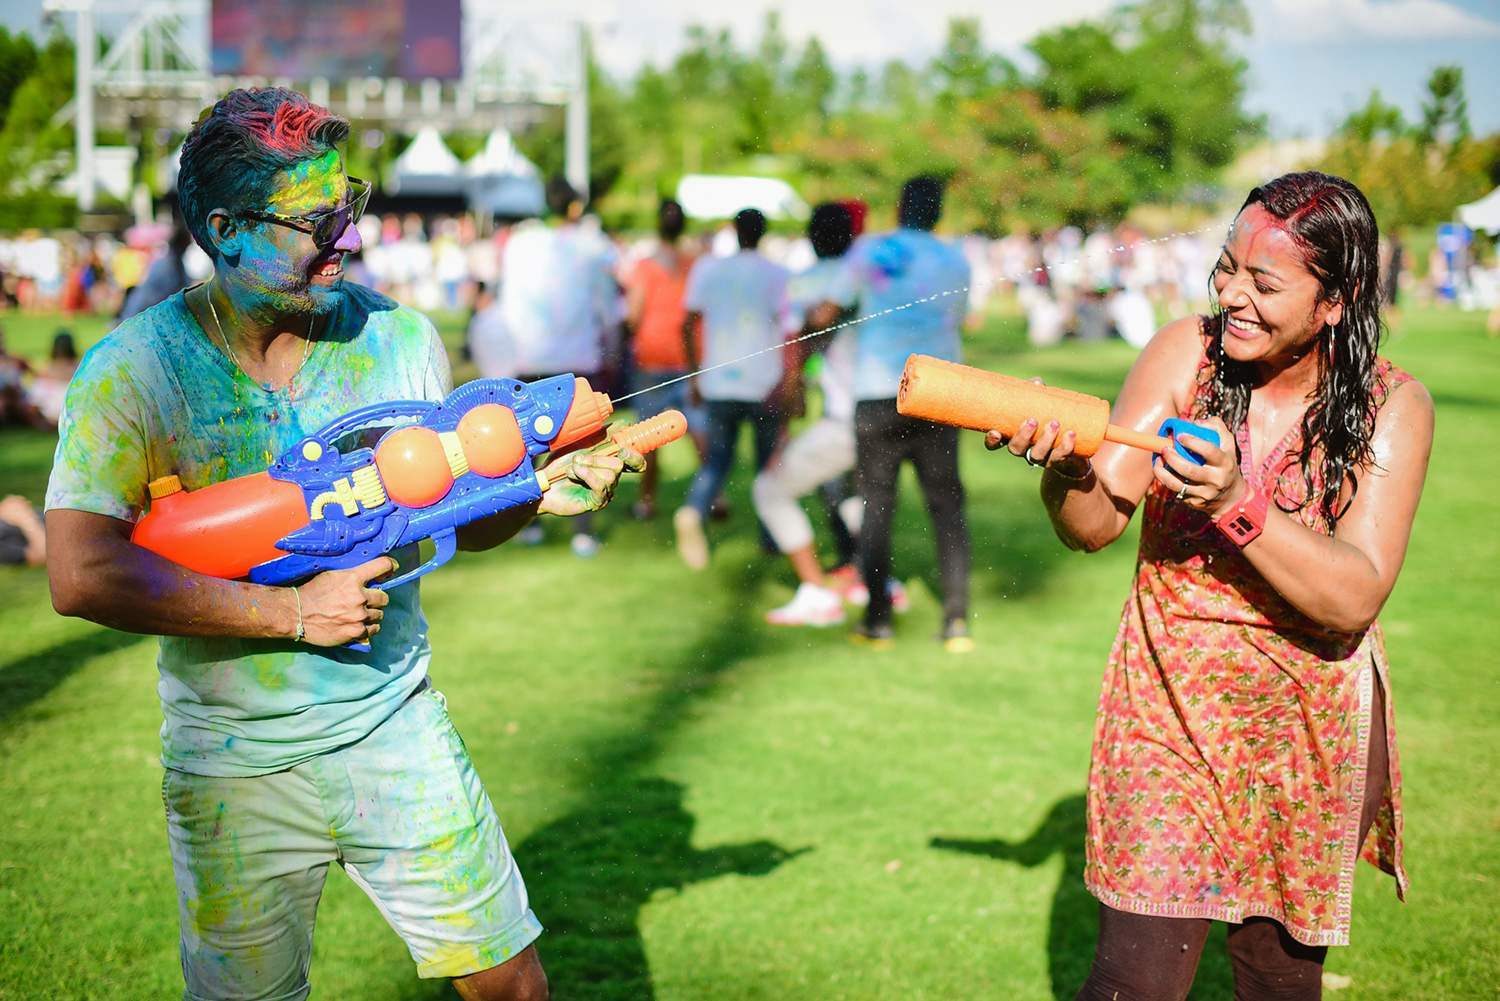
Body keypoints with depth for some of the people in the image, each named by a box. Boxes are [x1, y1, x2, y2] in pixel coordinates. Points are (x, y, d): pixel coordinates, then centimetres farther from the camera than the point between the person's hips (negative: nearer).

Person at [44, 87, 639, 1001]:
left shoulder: (399, 337, 0)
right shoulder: (134, 368, -12)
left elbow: (453, 517, 9)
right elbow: (82, 575, -21)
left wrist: (536, 495, -14)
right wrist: (295, 611, -21)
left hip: (397, 731, 3)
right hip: (235, 767, -2)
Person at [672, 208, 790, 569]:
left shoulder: (707, 269, 6)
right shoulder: (777, 275, -2)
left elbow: (688, 324, 6)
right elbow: (787, 328, -11)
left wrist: (695, 371, 15)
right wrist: (782, 384, -7)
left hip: (718, 383, 2)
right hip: (764, 385, -2)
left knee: (717, 459, 9)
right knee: (769, 461, 13)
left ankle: (693, 512, -19)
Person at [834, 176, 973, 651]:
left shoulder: (869, 251, 2)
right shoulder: (955, 263, 8)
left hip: (877, 394, -2)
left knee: (875, 506, 4)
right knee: (947, 506, 5)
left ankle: (877, 619, 2)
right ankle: (956, 620, -1)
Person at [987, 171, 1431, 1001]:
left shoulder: (1392, 404, -9)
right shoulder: (1186, 353, -7)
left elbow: (1354, 599, -19)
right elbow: (1093, 528, -12)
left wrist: (1237, 504, -32)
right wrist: (1065, 469, -34)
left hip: (1307, 725, 1)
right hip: (1168, 705, 0)